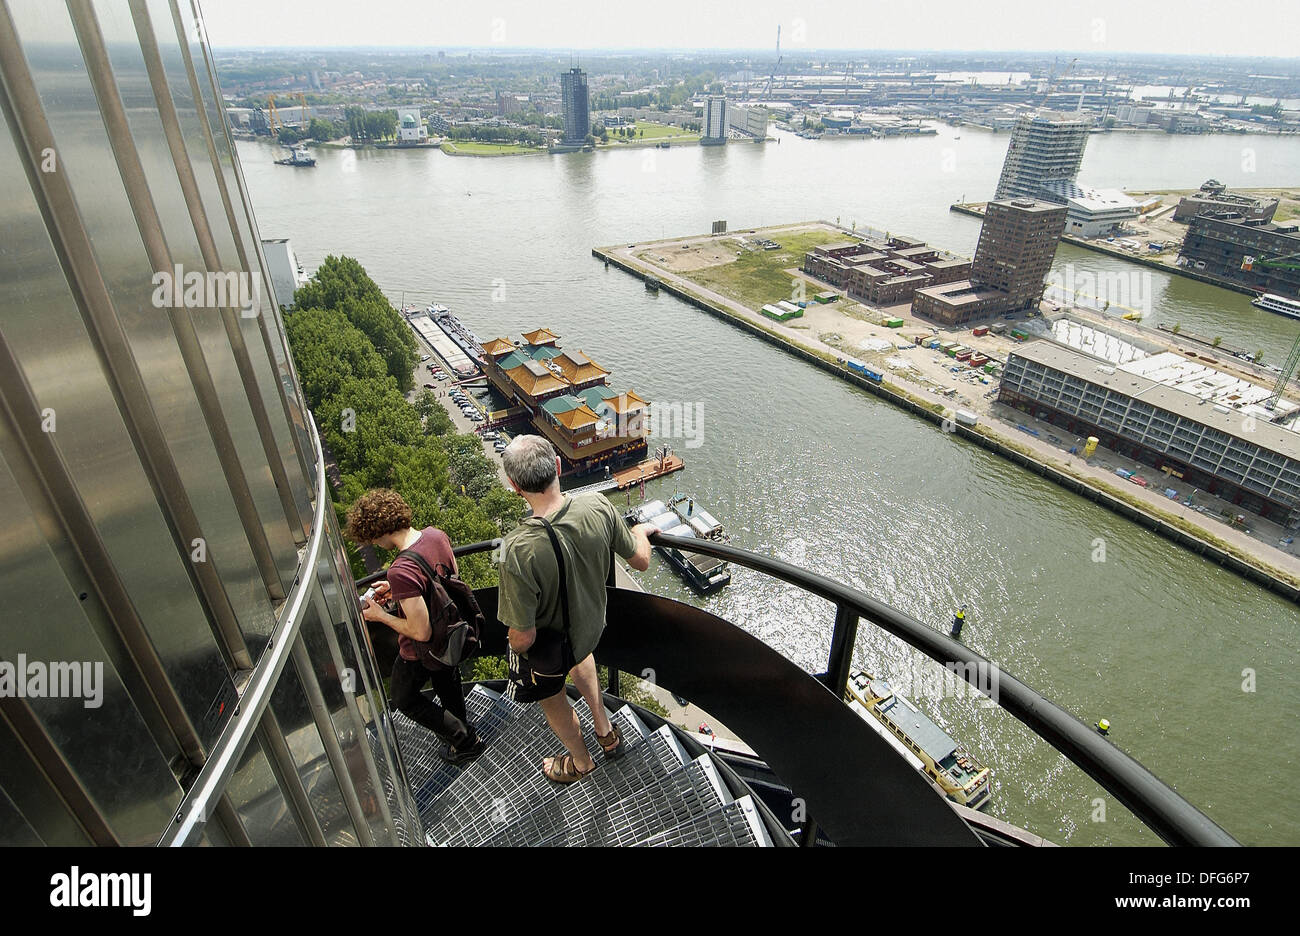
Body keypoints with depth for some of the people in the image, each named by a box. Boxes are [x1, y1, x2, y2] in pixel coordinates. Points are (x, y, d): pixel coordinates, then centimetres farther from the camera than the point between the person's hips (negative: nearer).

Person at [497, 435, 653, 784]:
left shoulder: (519, 550, -42)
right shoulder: (598, 507, -29)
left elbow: (523, 636, -31)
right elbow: (641, 561, -12)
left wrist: (514, 646, -6)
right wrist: (639, 531, 10)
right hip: (591, 625, 5)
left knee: (552, 701, 30)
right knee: (577, 654, 41)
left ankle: (581, 762, 59)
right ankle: (605, 731, 58)